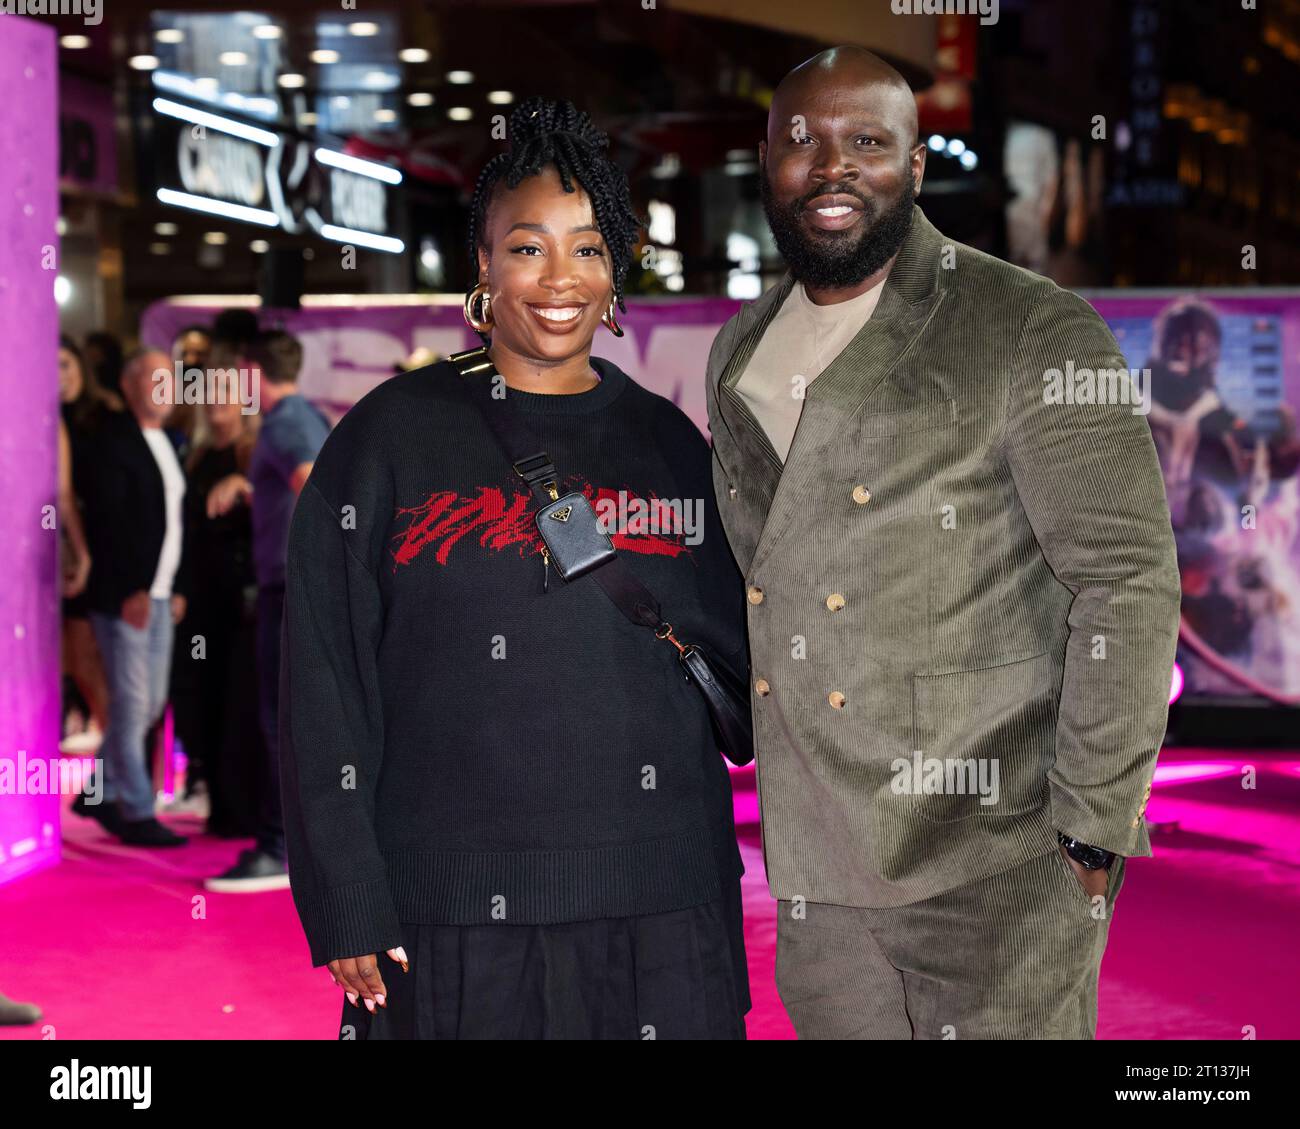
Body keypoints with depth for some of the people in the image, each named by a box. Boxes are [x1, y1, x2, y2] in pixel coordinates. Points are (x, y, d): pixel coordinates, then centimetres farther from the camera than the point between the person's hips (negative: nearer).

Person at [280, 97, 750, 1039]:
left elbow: (732, 653, 16)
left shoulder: (669, 443, 10)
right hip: (454, 914, -2)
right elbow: (324, 687, -1)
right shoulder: (389, 437, 1)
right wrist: (348, 909, -6)